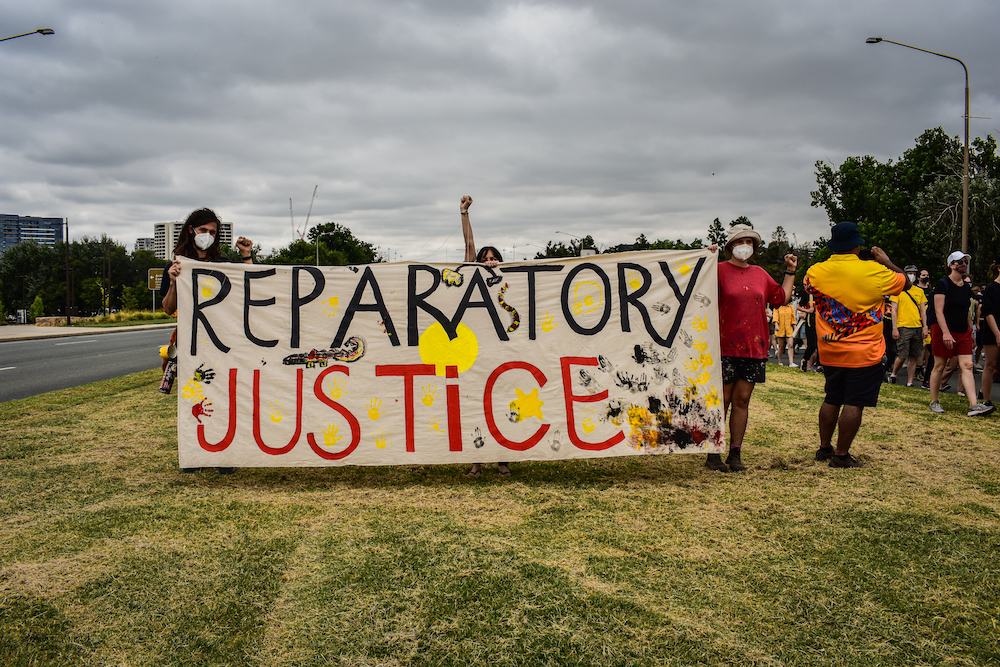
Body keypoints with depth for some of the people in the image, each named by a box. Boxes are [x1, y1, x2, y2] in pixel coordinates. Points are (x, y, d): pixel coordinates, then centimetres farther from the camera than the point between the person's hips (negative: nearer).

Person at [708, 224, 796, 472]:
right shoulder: (720, 270, -1)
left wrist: (790, 272, 25)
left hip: (754, 348, 5)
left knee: (742, 400, 7)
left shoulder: (760, 274, 15)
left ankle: (735, 454, 14)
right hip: (725, 347, -5)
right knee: (722, 400, -2)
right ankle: (713, 454, 7)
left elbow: (782, 297, 26)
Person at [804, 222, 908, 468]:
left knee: (832, 400, 17)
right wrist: (886, 261, 18)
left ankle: (824, 448, 26)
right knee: (854, 404, 1)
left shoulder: (815, 272, -3)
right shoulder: (875, 272, -12)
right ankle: (841, 455, 5)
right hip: (863, 354, -5)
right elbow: (905, 281, 4)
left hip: (829, 353, 5)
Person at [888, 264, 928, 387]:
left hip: (917, 328, 4)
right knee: (902, 356, -7)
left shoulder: (919, 291, 14)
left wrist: (925, 327, 3)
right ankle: (893, 375, 17)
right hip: (903, 327, -4)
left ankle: (909, 383, 9)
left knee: (913, 357, 4)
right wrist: (894, 328, -9)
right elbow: (894, 310, -2)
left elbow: (923, 310, 14)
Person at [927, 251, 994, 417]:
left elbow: (967, 311, 21)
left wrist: (971, 332, 19)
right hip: (943, 330, -6)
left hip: (963, 332, 6)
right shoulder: (943, 284, -8)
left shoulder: (966, 287, 13)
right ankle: (934, 402, 12)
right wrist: (945, 332, -23)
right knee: (939, 366, 0)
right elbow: (939, 311, -14)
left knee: (967, 366, -4)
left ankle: (974, 405, -10)